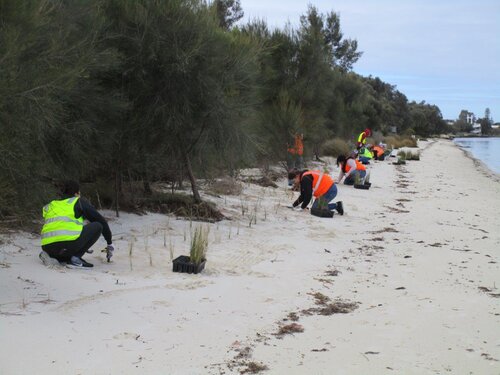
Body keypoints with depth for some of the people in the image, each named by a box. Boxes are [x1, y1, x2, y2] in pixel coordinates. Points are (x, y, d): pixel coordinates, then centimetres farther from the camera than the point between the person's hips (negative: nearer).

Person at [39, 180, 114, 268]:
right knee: (98, 226, 11)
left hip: (47, 246, 7)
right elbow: (101, 221, 18)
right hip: (68, 243, -7)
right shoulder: (79, 202, 14)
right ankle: (76, 257, 0)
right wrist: (110, 244, 30)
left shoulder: (51, 206, 29)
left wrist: (83, 247, 49)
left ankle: (50, 256, 7)